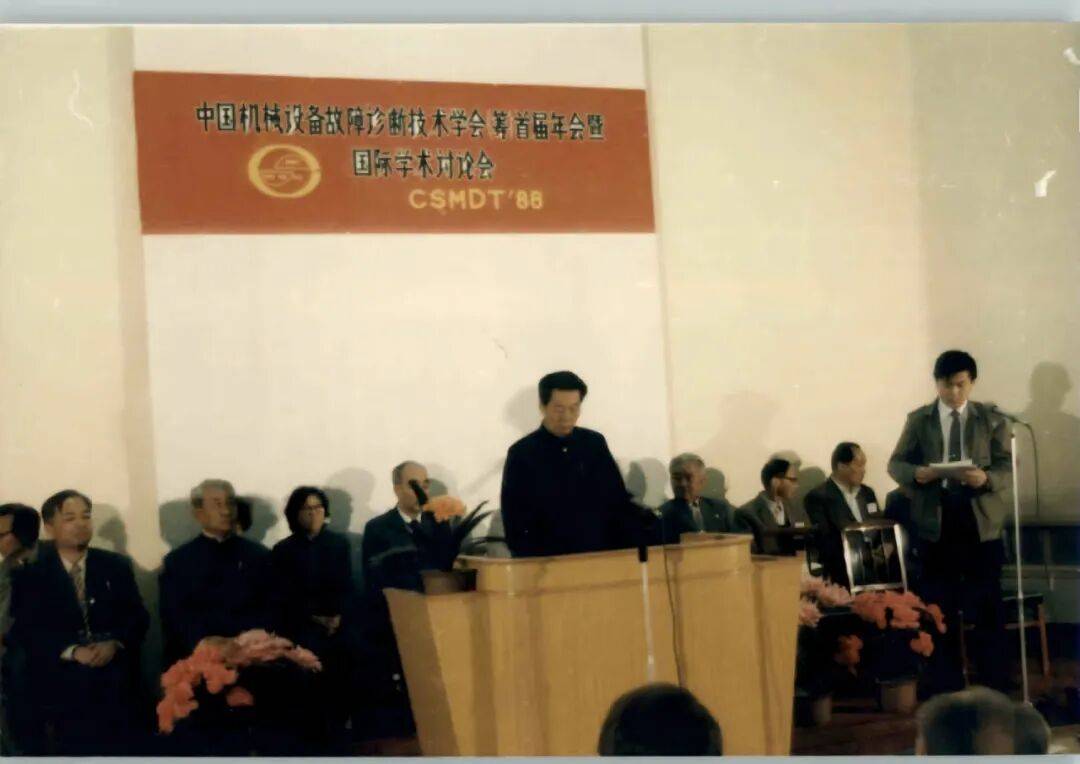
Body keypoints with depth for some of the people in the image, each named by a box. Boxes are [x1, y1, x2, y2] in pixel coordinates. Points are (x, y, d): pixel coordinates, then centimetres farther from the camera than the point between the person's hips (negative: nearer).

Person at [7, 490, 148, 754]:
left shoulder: (116, 565, 9)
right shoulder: (30, 574, 4)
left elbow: (138, 617, 5)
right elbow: (24, 630, -5)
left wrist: (115, 643, -15)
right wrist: (72, 651, -18)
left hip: (115, 687, 2)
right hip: (59, 689, -1)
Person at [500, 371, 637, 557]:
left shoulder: (595, 444, 7)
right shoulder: (521, 454, -2)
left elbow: (620, 504, 10)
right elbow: (515, 523, -1)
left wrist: (629, 554, 0)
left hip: (600, 555, 3)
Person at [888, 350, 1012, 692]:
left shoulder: (992, 420, 6)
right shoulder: (918, 419, 6)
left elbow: (1008, 468, 0)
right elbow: (895, 463, 5)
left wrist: (986, 478, -21)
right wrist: (917, 473, -17)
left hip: (981, 521, 0)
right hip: (935, 521, 1)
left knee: (987, 608, 2)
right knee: (940, 608, 6)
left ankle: (995, 690, 10)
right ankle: (946, 689, 15)